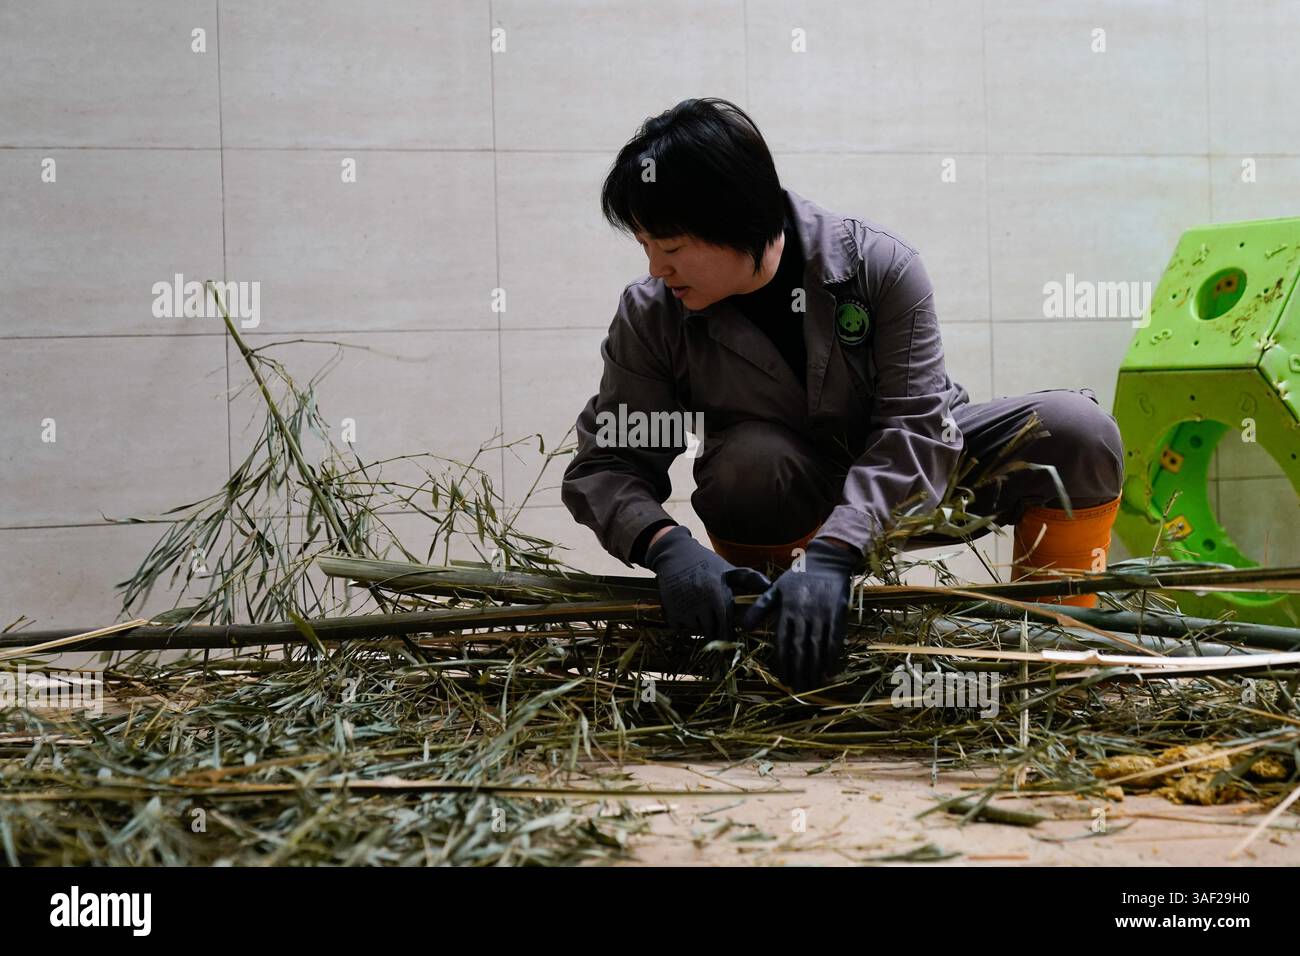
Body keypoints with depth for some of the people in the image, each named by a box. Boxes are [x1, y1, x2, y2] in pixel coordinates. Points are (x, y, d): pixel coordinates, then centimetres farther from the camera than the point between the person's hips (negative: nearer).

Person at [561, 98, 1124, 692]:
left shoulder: (879, 265, -23)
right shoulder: (651, 315, -16)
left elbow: (917, 428, -29)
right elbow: (602, 465, -15)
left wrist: (830, 555, -44)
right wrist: (666, 545, -38)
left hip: (910, 477, 0)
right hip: (781, 505, 0)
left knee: (1077, 431, -24)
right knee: (750, 464, -37)